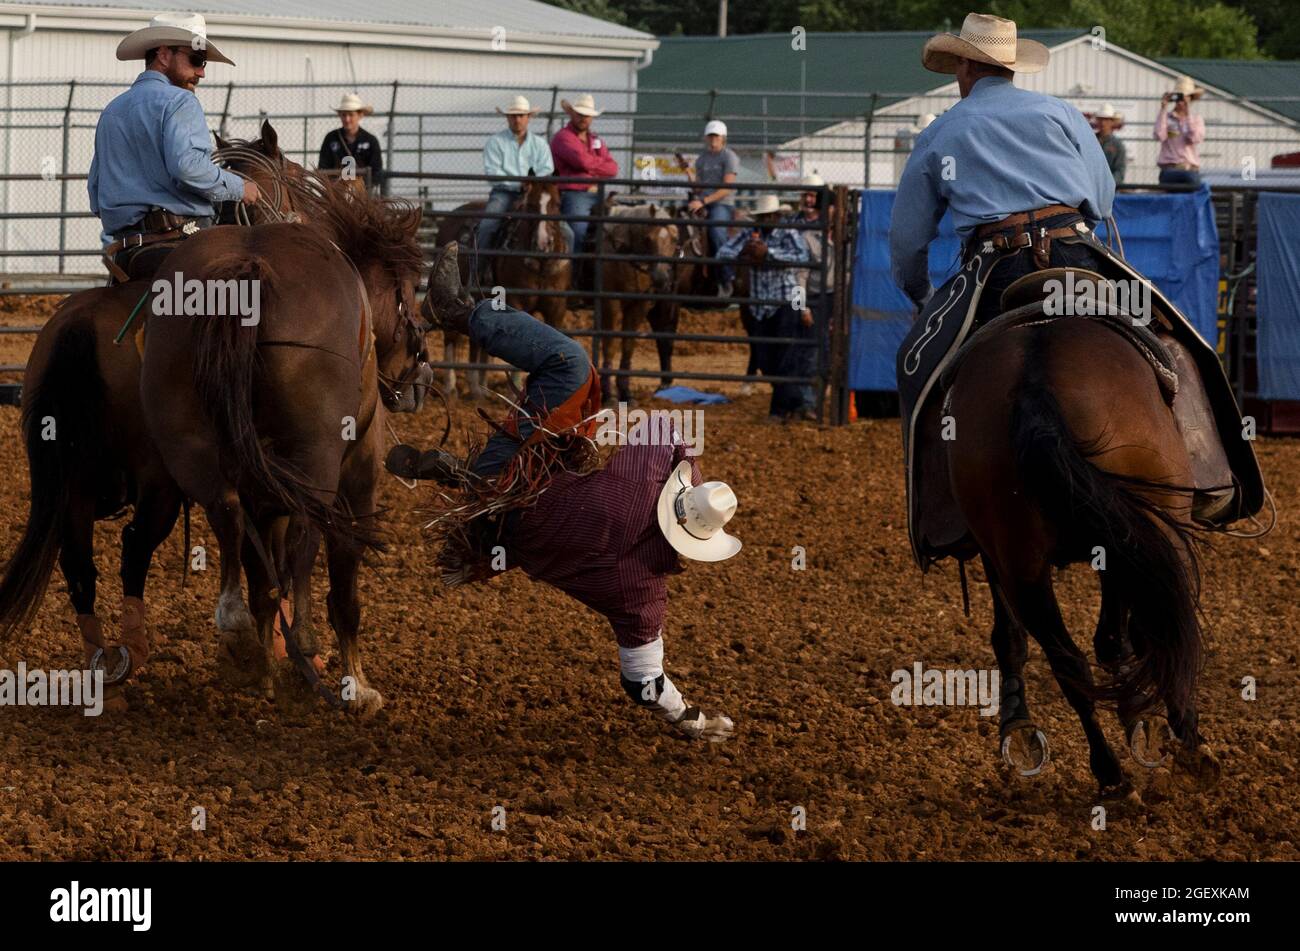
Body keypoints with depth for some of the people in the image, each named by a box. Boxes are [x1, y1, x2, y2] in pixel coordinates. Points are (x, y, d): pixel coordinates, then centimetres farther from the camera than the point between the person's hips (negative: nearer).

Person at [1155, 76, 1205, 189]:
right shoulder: (1165, 117, 8)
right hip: (1169, 170, -1)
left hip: (1190, 171, 1)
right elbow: (1159, 136, -10)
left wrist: (1188, 113, -10)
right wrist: (1163, 109, -7)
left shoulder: (1196, 120, 11)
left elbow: (1194, 138, -9)